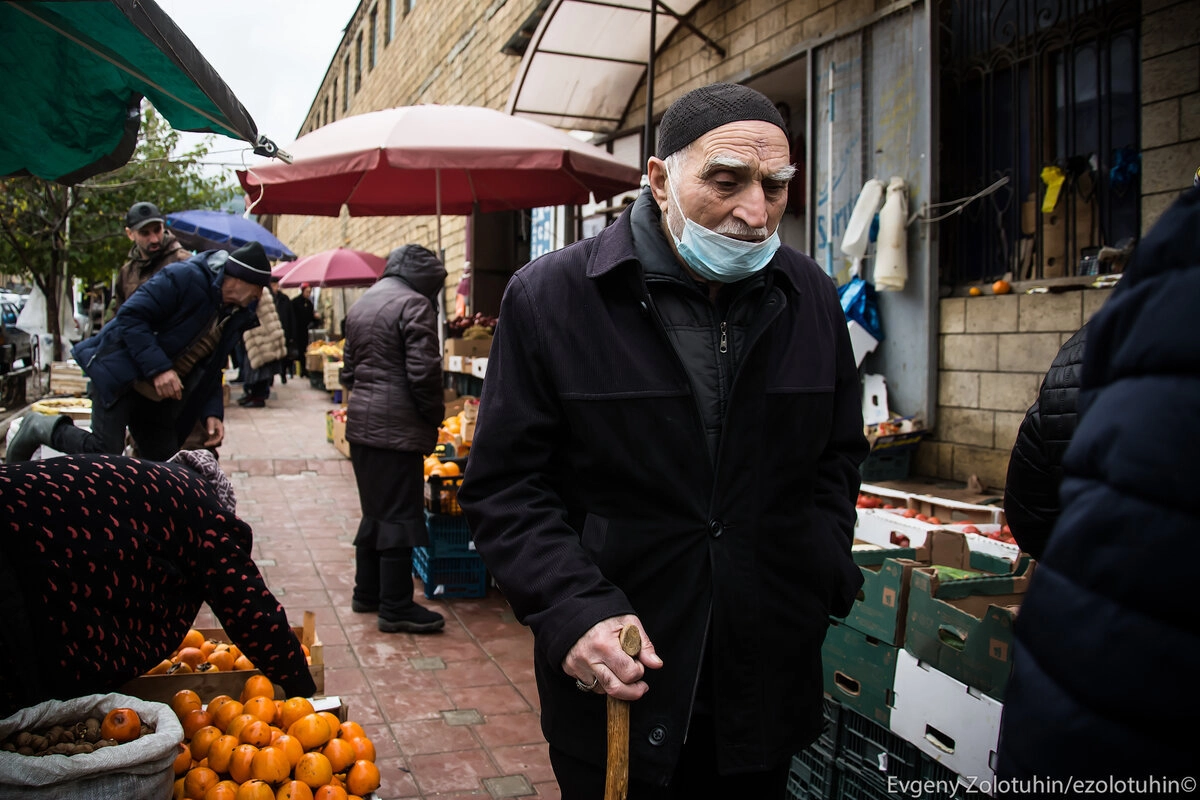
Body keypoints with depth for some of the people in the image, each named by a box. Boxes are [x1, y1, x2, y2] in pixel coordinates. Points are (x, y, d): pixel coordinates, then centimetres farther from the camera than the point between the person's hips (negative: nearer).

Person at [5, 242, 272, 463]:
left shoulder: (237, 314, 5)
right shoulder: (185, 277, -17)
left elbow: (210, 368, 12)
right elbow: (131, 316, -21)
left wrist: (212, 412, -2)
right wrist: (158, 368, -28)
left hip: (159, 396, 8)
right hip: (119, 374, -8)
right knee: (105, 454, -16)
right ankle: (42, 427, 8)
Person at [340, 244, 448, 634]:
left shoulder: (360, 305, 17)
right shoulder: (413, 304, -12)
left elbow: (348, 370, 21)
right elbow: (424, 373, -18)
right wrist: (435, 415, -5)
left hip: (360, 423, 9)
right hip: (397, 427, -9)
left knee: (374, 511, 18)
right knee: (400, 516, -3)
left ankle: (366, 593, 27)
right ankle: (395, 608, 2)